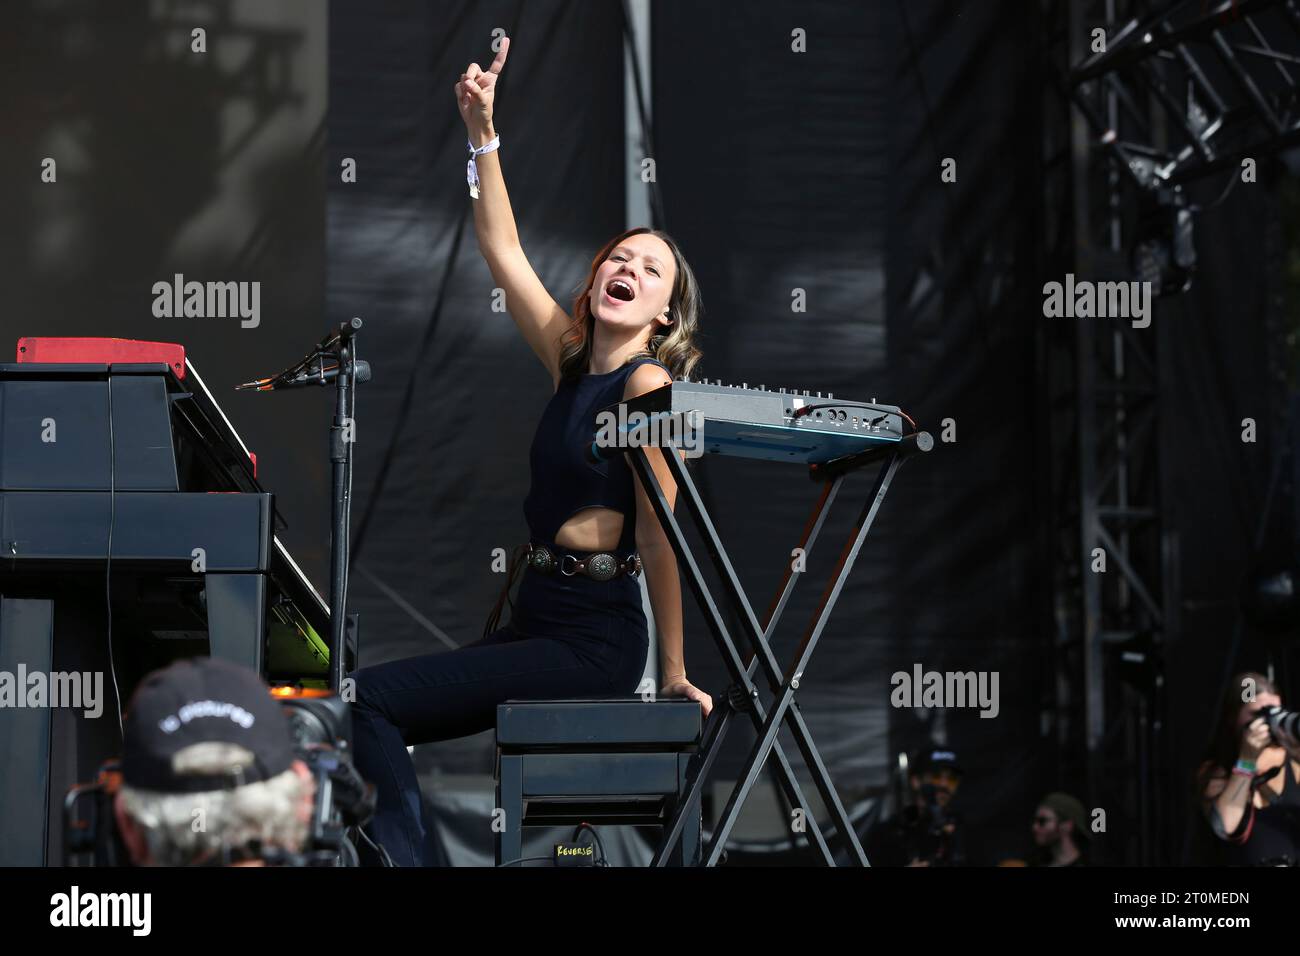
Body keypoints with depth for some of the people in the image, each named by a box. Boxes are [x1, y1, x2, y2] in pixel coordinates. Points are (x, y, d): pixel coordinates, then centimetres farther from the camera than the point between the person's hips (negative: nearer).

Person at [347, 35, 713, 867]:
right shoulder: (571, 365, 11)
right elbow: (504, 252, 15)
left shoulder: (650, 384, -11)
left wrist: (673, 671, -16)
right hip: (534, 621, 8)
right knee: (368, 716, 1)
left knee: (373, 701, -17)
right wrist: (483, 133, 8)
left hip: (594, 642, -8)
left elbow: (657, 532, -15)